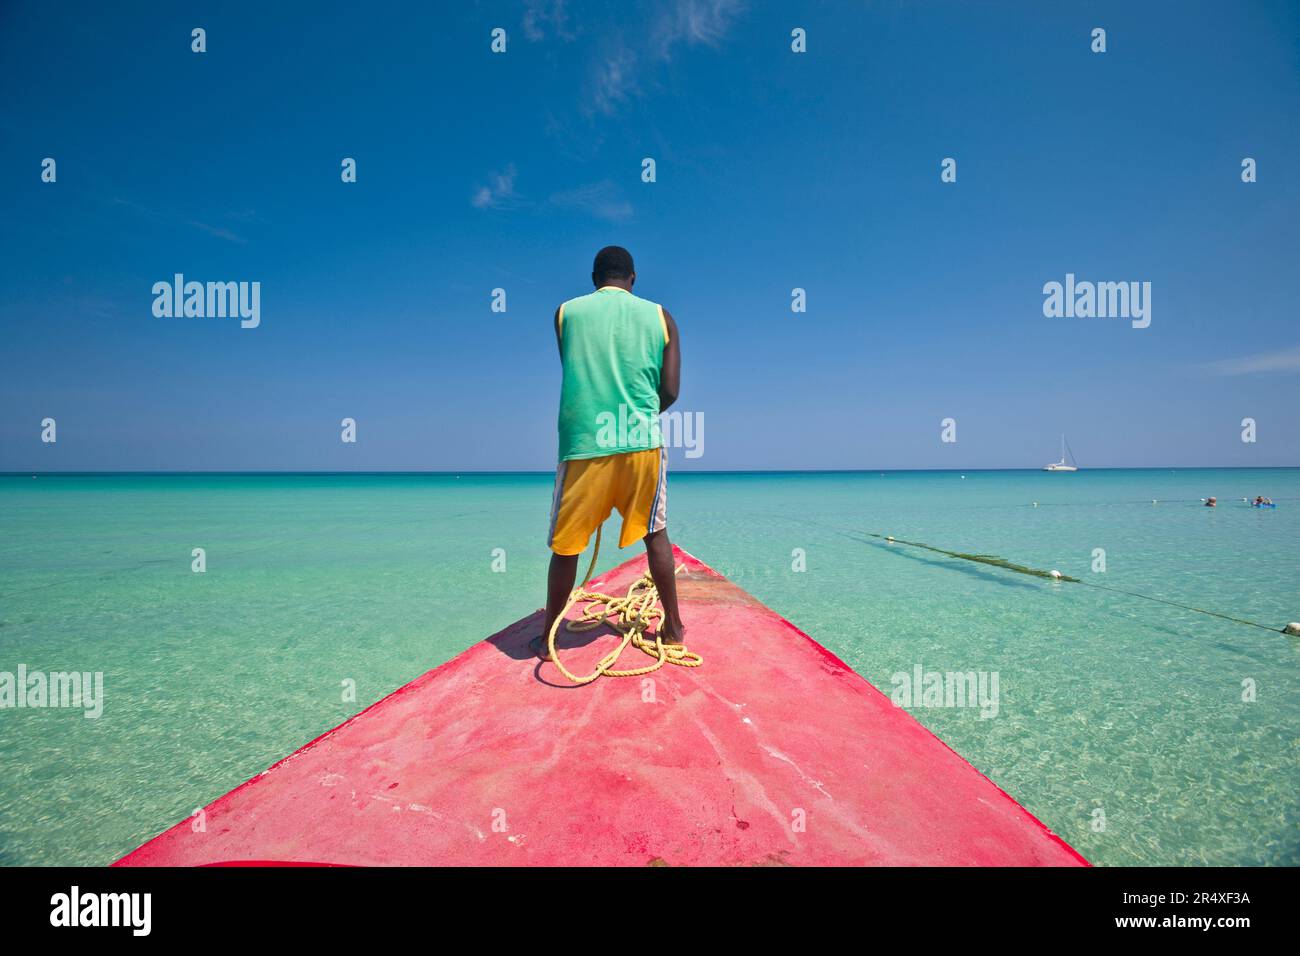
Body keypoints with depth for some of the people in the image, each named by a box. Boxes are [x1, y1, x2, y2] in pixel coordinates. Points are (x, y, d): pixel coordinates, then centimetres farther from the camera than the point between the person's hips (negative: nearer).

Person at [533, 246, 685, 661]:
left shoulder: (566, 312, 8)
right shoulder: (660, 316, 8)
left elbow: (574, 375, 15)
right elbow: (671, 391, 3)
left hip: (583, 444, -1)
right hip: (643, 441, 1)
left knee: (565, 545, 11)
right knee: (655, 533, 18)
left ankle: (548, 638, 22)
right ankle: (673, 626, 26)